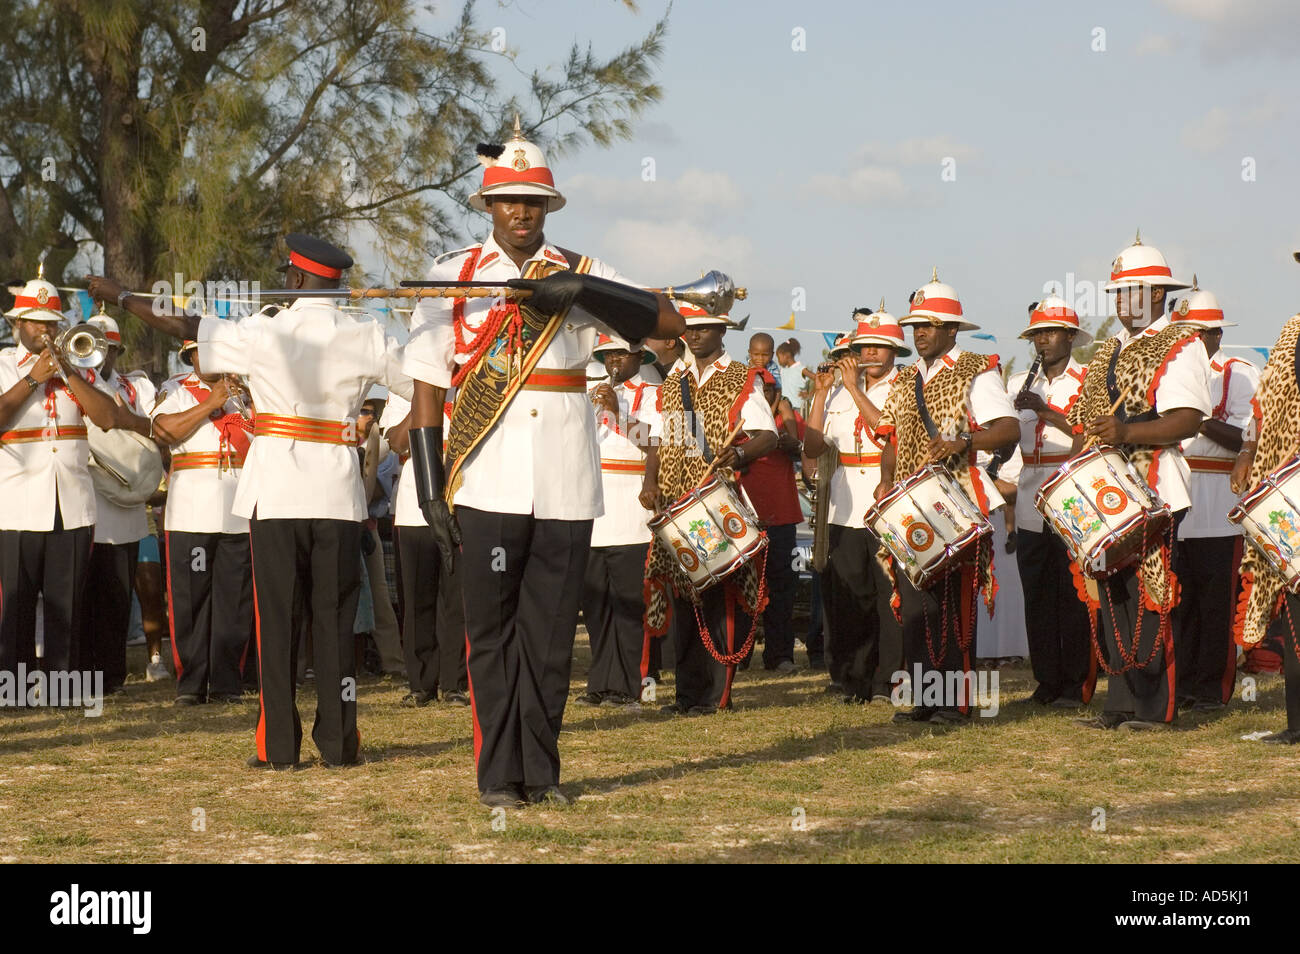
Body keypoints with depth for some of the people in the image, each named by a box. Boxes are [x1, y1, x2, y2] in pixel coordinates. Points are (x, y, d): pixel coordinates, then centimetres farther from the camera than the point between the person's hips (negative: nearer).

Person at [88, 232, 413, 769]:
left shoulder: (263, 333, -6)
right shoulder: (366, 338, -2)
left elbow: (183, 326, 2)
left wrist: (117, 295, 14)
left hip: (276, 495, -1)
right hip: (338, 496, 2)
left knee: (276, 619, 4)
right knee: (335, 620, 7)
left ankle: (278, 746, 4)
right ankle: (339, 743, 8)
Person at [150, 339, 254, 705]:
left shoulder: (243, 389, 18)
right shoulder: (174, 389, 11)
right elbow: (165, 429, -6)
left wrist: (246, 395, -3)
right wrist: (210, 404, -6)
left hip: (239, 510, 2)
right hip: (191, 510, -2)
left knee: (234, 599, 1)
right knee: (189, 599, -2)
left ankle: (227, 682, 7)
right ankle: (190, 682, 3)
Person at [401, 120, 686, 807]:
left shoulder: (581, 274, 9)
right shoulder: (454, 275, 6)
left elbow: (669, 322, -4)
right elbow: (426, 384, 3)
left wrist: (579, 289, -17)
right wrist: (430, 489, -4)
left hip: (566, 486, 1)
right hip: (488, 485, -1)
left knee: (551, 635, 7)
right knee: (491, 633, 2)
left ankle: (541, 771, 17)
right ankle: (499, 776, 9)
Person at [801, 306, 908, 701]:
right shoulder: (839, 393, 14)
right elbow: (813, 447, 7)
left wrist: (854, 388, -13)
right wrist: (820, 394, 0)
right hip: (846, 510, 4)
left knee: (889, 596, -4)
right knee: (847, 596, 3)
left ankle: (886, 681, 3)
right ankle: (853, 680, 11)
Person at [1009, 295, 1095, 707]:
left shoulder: (1088, 383, 0)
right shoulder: (1019, 384, 16)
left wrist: (1045, 411, -22)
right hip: (1031, 509, 5)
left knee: (1073, 599, -4)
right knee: (1037, 599, 6)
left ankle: (1078, 683, 2)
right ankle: (1047, 680, 13)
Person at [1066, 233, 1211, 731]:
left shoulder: (1179, 345, -3)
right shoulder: (1108, 352, 21)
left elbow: (1188, 420, -15)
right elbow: (1086, 419, 23)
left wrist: (1127, 433, -27)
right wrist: (1079, 460, 5)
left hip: (1152, 494, -7)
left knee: (1150, 597, -8)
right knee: (1112, 596, 7)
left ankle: (1154, 708, -4)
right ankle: (1120, 703, 12)